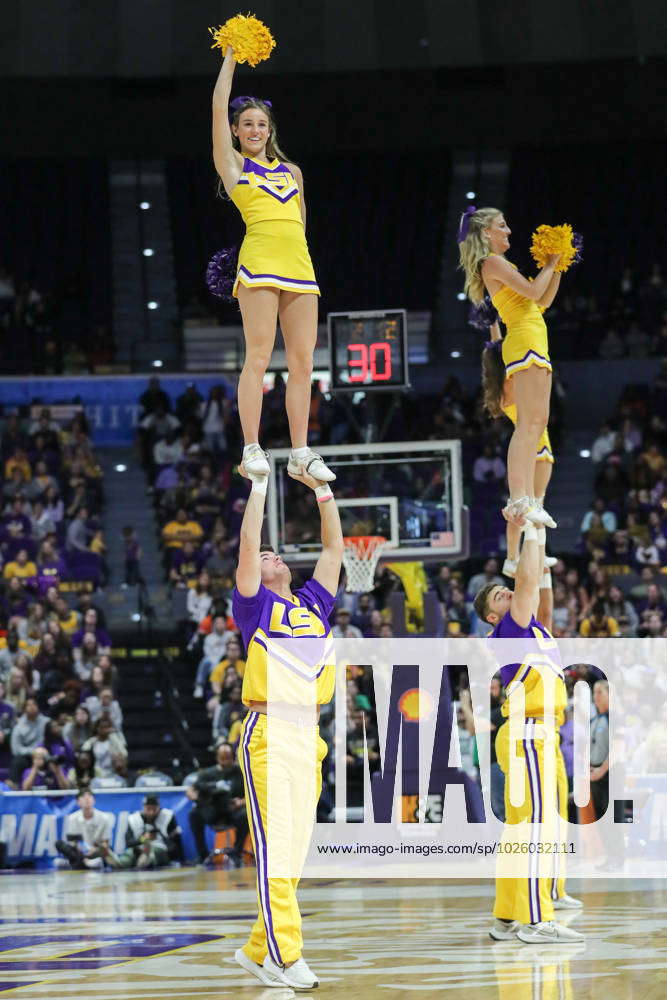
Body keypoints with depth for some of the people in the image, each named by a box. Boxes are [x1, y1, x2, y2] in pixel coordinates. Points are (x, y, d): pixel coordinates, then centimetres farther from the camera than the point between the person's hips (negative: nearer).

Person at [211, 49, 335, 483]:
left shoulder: (291, 171, 23)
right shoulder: (233, 165, 10)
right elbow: (219, 107, 6)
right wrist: (230, 58, 13)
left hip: (300, 265, 5)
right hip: (260, 263, -5)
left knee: (303, 362, 1)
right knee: (258, 356, -12)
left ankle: (301, 452, 3)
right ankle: (252, 448, -12)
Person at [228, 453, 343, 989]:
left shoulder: (313, 603, 20)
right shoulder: (255, 605, 5)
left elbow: (335, 548, 22)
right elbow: (248, 544, -4)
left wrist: (323, 491, 21)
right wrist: (259, 484, 1)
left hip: (308, 734, 6)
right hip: (268, 733, -6)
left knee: (294, 846, 6)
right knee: (274, 845, -10)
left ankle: (258, 948, 15)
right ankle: (283, 957, -13)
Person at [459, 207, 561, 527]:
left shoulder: (500, 264, 24)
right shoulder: (493, 262, -6)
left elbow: (543, 302, 25)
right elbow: (533, 292, -16)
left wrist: (557, 267, 18)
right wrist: (550, 264, -1)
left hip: (535, 344, 10)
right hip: (524, 341, -10)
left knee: (536, 423, 6)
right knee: (529, 423, -17)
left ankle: (527, 501, 4)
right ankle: (518, 501, -23)